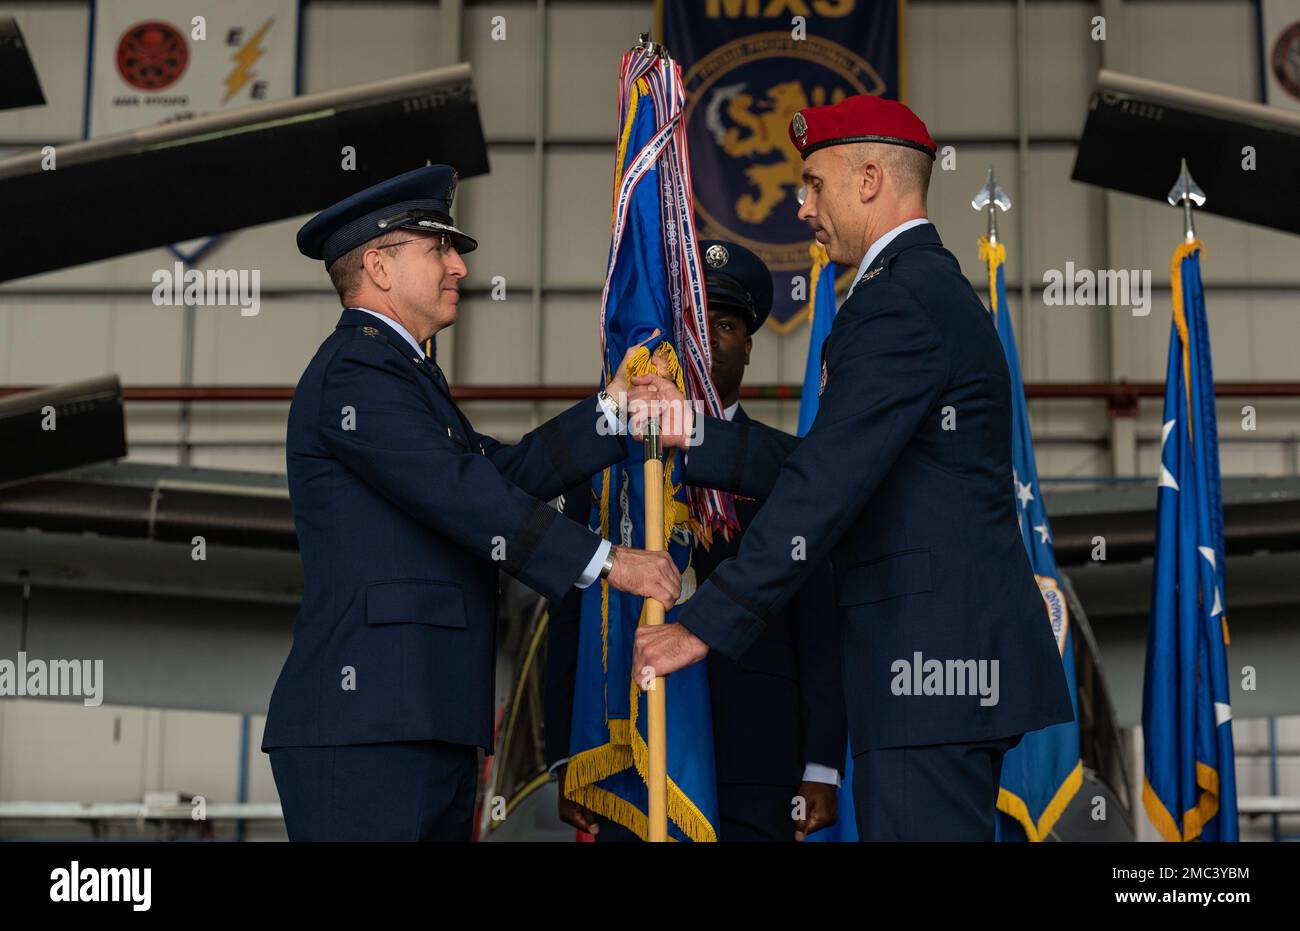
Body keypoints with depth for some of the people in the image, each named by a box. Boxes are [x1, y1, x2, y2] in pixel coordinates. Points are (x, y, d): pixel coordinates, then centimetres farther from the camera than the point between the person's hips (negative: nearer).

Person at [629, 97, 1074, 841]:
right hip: (955, 651, 11)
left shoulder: (899, 302, -14)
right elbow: (823, 469, 19)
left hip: (934, 656, -11)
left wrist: (707, 624, -19)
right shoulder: (934, 289, 20)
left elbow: (827, 487, -21)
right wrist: (694, 432, 16)